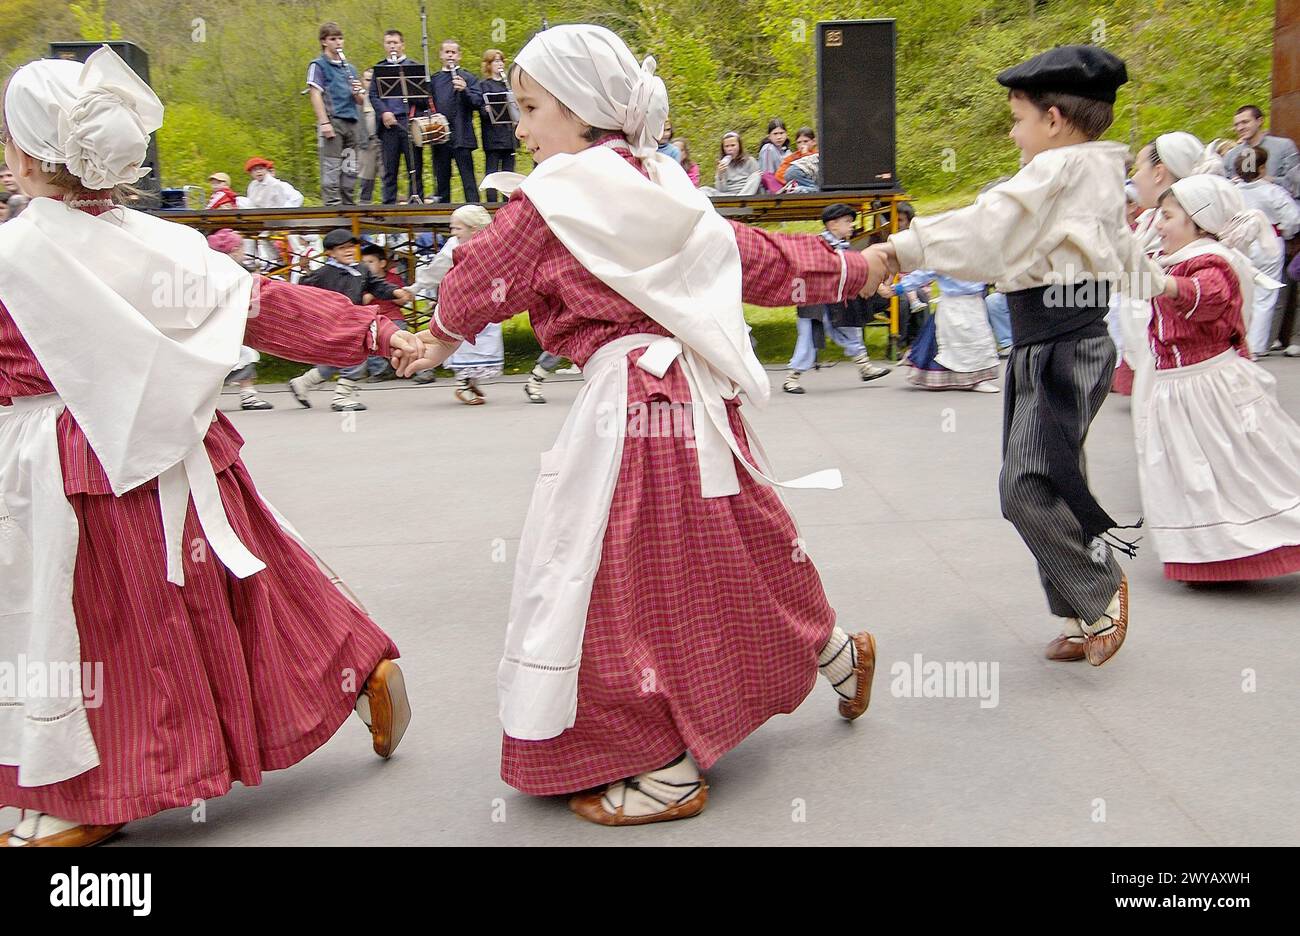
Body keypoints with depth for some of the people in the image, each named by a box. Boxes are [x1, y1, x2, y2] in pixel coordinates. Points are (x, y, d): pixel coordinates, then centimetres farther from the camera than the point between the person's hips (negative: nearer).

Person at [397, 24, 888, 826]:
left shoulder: (561, 192, -10)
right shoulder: (662, 183, 12)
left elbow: (481, 277, -4)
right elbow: (755, 256, 16)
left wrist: (444, 337, 16)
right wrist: (850, 270, 29)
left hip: (631, 405, -9)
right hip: (696, 391, 9)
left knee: (624, 580, 1)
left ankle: (667, 771, 12)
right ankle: (838, 656, 43)